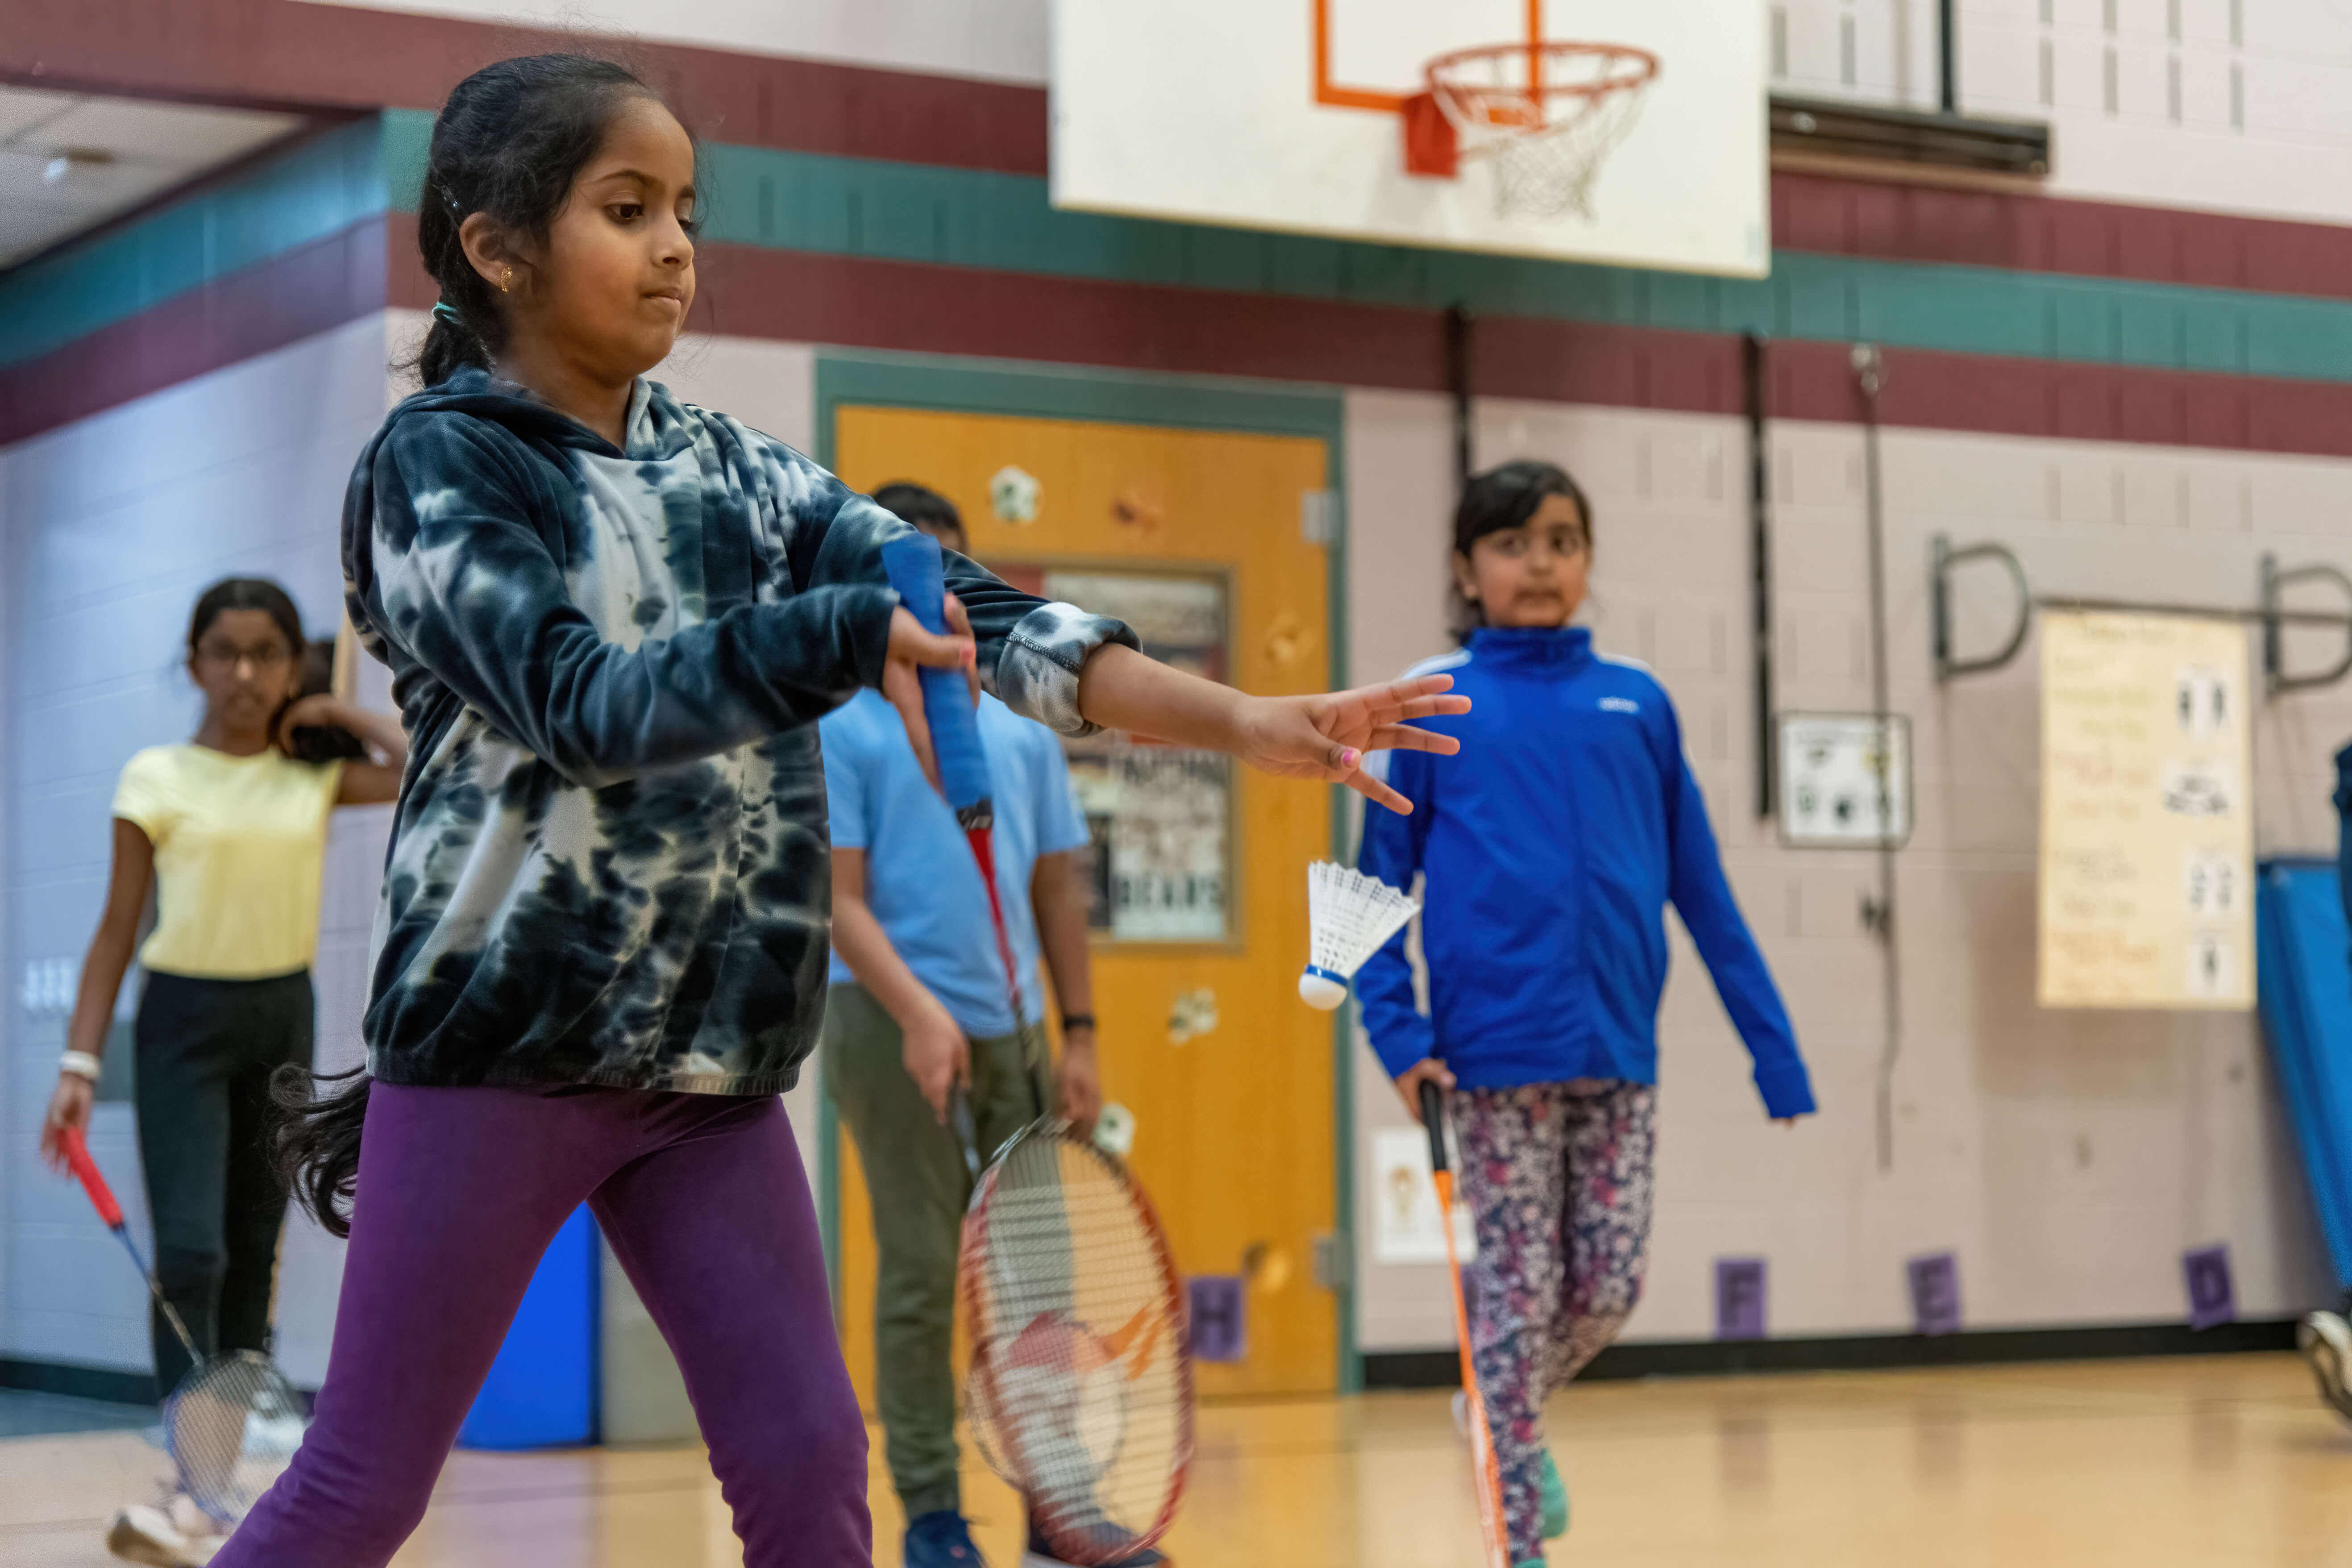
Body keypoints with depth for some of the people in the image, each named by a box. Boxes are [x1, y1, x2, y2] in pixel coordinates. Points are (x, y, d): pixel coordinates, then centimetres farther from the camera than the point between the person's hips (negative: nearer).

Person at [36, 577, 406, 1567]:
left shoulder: (316, 777, 4)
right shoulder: (157, 779, -4)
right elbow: (118, 930, -3)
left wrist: (334, 715, 0)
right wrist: (79, 1061, -8)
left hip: (283, 1018, 4)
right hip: (184, 1017, -4)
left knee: (255, 1257, 8)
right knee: (189, 1253, -14)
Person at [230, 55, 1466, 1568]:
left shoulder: (737, 471, 7)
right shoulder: (435, 465, -7)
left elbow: (976, 617, -2)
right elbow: (578, 700, -21)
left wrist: (1244, 720, -13)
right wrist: (840, 637, -34)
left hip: (715, 1061, 5)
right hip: (498, 1044, -5)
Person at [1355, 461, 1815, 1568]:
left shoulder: (1636, 704, 9)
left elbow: (1701, 891, 10)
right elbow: (1379, 884, 1)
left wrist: (1774, 1050, 7)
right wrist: (1399, 1034, -11)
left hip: (1618, 1054, 3)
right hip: (1496, 1050, -3)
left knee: (1607, 1292, 4)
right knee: (1520, 1288, 1)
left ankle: (1511, 1413, 35)